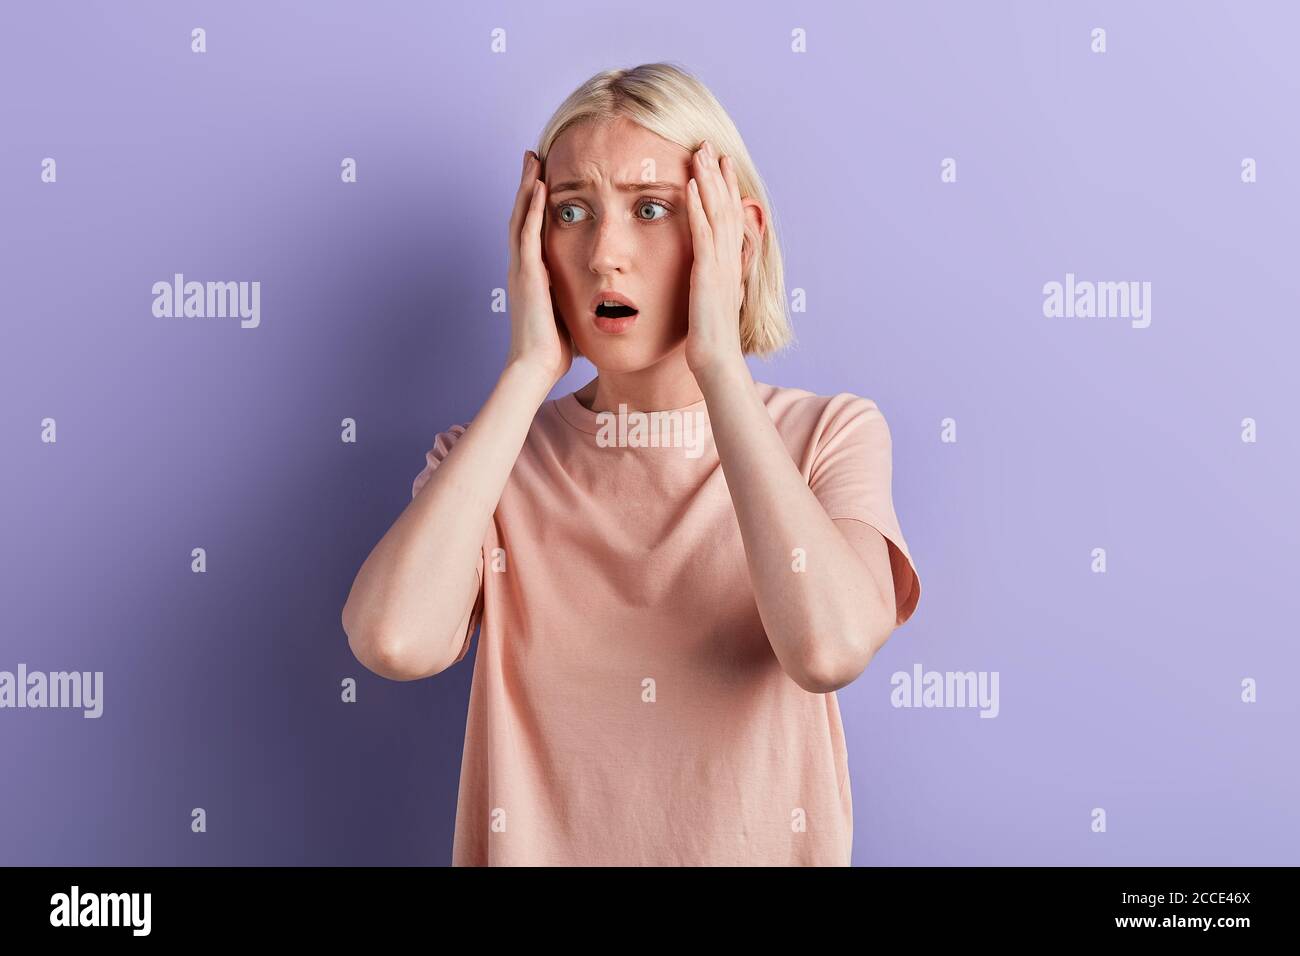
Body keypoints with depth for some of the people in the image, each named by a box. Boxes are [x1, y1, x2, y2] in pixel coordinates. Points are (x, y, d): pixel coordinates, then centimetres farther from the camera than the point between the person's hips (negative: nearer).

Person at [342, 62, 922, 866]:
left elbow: (831, 648, -21)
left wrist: (717, 361, -16)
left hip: (763, 845, -1)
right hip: (536, 844, 1)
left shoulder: (831, 435, -1)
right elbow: (396, 641, -19)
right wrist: (529, 369, -12)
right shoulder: (488, 459, 1)